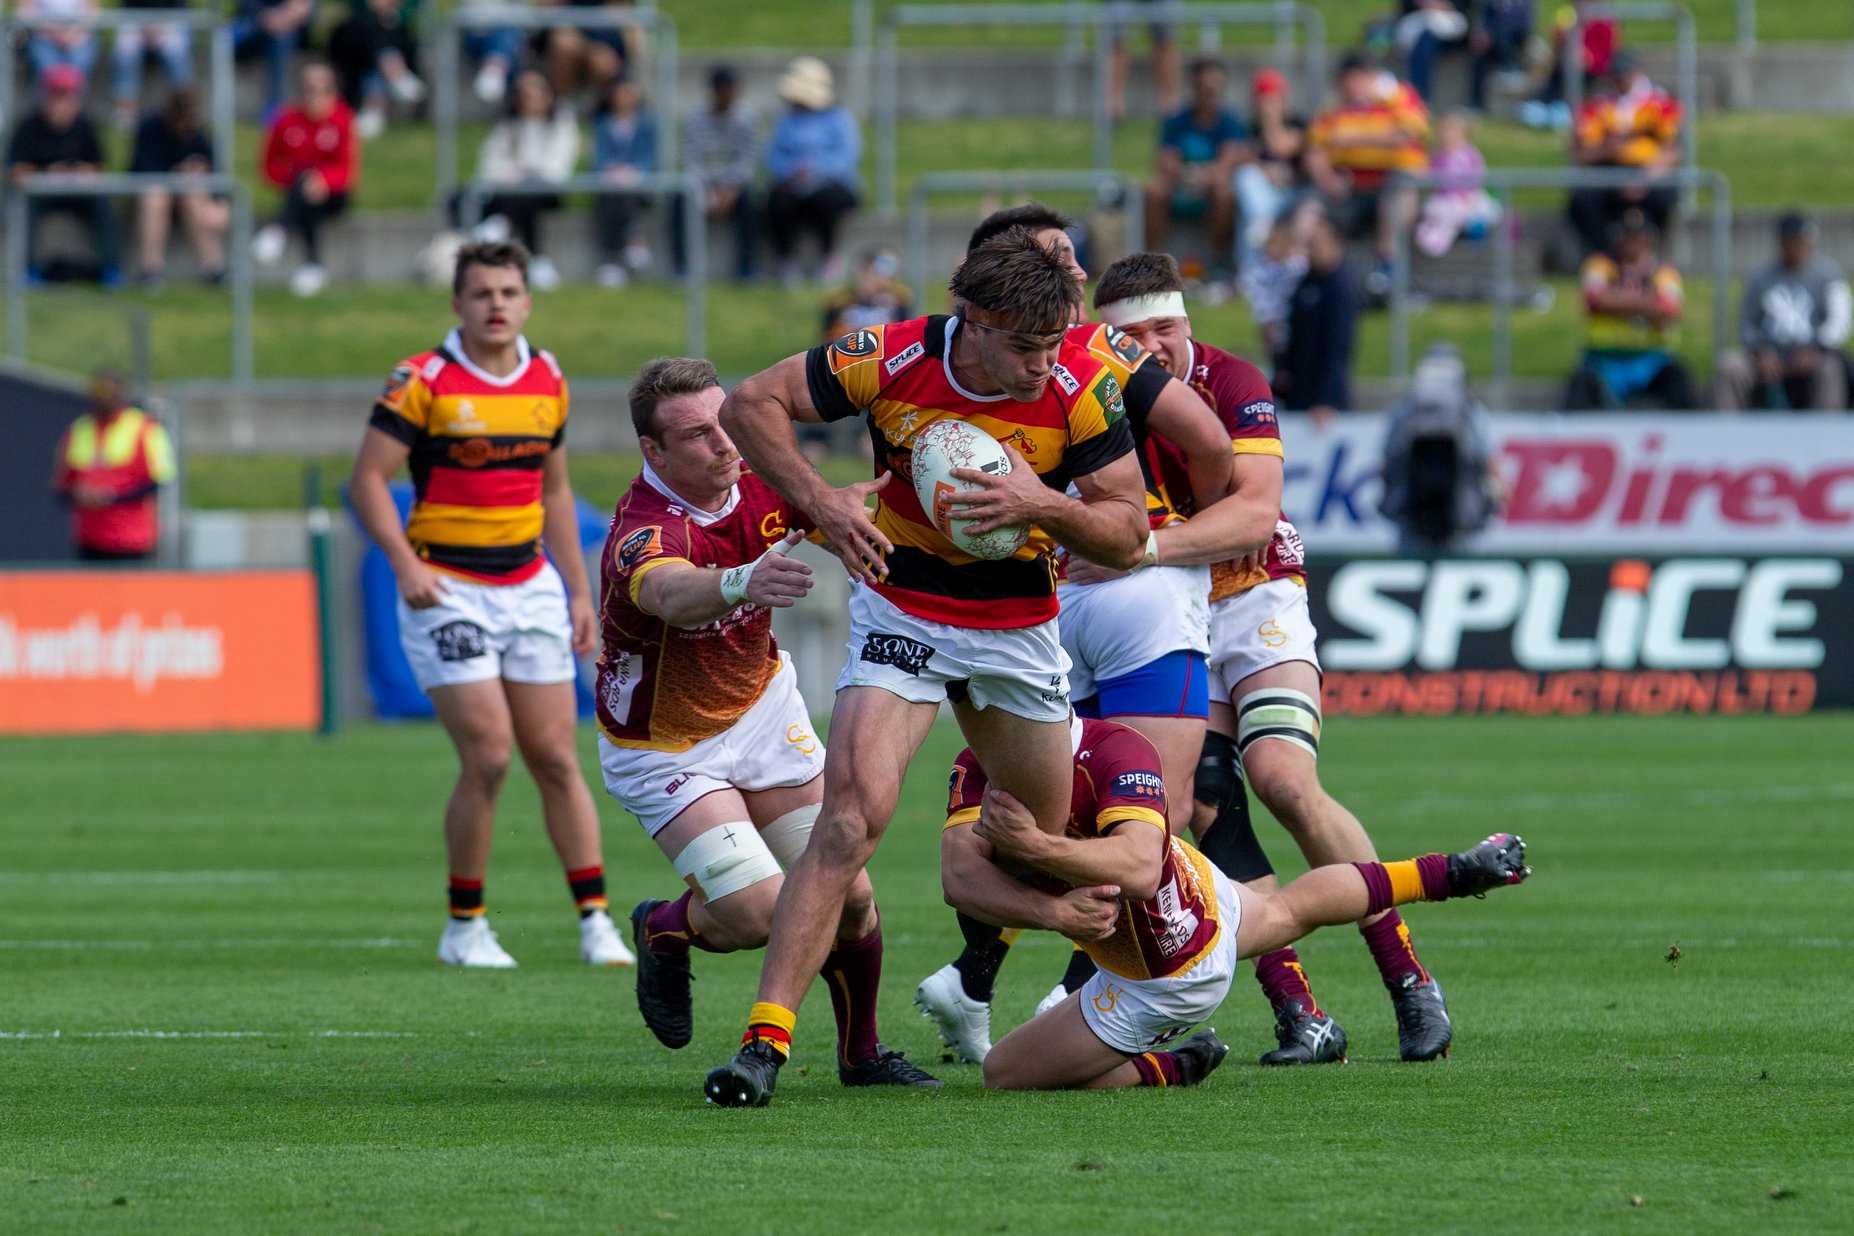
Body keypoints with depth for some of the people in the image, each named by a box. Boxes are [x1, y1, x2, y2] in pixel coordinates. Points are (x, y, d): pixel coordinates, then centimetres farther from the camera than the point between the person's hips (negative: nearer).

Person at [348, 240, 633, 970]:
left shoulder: (547, 381, 8)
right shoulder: (424, 381, -9)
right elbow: (369, 478, -9)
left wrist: (578, 590, 15)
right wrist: (405, 562, -21)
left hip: (529, 587, 5)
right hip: (447, 592, -5)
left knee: (556, 758, 2)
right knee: (488, 754, -12)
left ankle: (595, 920, 5)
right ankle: (464, 926, 1)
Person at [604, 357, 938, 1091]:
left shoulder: (759, 484, -13)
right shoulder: (644, 532, -34)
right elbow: (672, 593, -57)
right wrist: (741, 582, -79)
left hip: (763, 709, 6)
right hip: (664, 748, -6)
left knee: (849, 897, 1)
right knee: (758, 912, -18)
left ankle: (860, 1052, 25)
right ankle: (664, 932, 17)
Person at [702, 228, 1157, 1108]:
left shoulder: (1082, 391, -18)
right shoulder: (893, 359, -20)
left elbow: (1127, 534, -12)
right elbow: (749, 404, -10)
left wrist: (1041, 505, -30)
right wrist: (818, 499, -23)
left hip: (1018, 623, 2)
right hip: (900, 611, -2)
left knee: (1050, 838, 15)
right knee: (854, 810, -20)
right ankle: (766, 1036, -23)